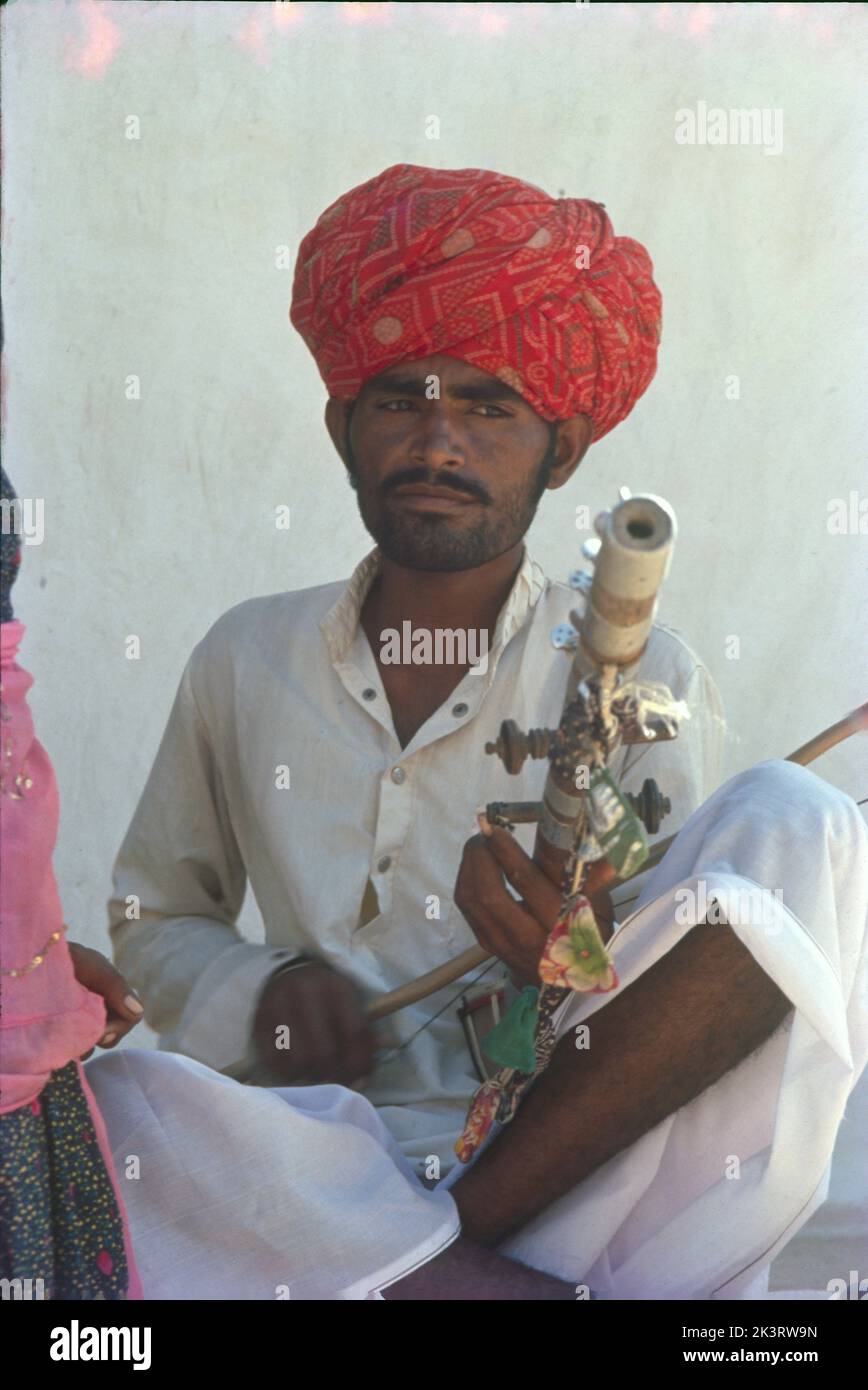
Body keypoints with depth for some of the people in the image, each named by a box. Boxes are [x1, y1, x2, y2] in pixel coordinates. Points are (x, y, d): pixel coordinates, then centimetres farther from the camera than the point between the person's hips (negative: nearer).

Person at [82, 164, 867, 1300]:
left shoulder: (642, 678, 2)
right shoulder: (248, 661, 9)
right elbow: (153, 919, 18)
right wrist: (262, 991, -5)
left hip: (577, 1157, -1)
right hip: (326, 1176, 1)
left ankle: (472, 1227, -18)